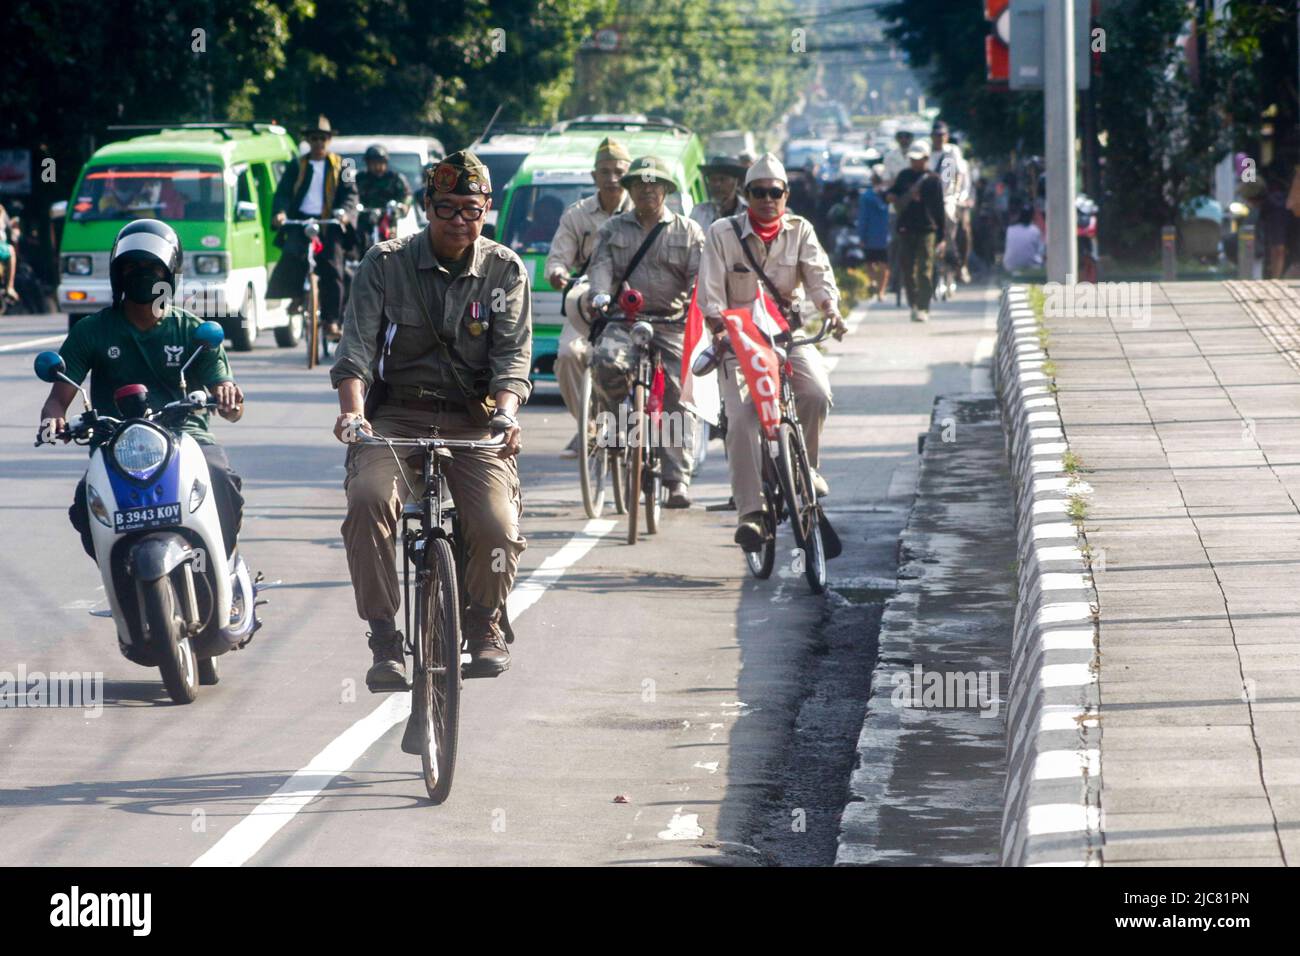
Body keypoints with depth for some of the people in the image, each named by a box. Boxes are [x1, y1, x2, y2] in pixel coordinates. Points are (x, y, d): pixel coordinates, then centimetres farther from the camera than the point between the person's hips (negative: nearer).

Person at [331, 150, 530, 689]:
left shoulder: (505, 271, 4)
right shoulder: (385, 264, 1)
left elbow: (513, 355, -4)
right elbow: (357, 346, -7)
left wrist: (505, 410, -25)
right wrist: (353, 410, -26)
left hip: (474, 422, 1)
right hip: (396, 416, -1)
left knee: (498, 527, -22)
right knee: (369, 498, -31)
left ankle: (484, 623, 10)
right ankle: (383, 635, -19)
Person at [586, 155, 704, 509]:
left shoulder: (687, 231, 11)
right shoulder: (613, 229, 14)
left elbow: (699, 274, 1)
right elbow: (601, 265, -1)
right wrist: (600, 294, -22)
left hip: (673, 323, -1)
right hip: (624, 320, 1)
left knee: (678, 398, -9)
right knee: (606, 362, -30)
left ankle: (678, 478, -9)